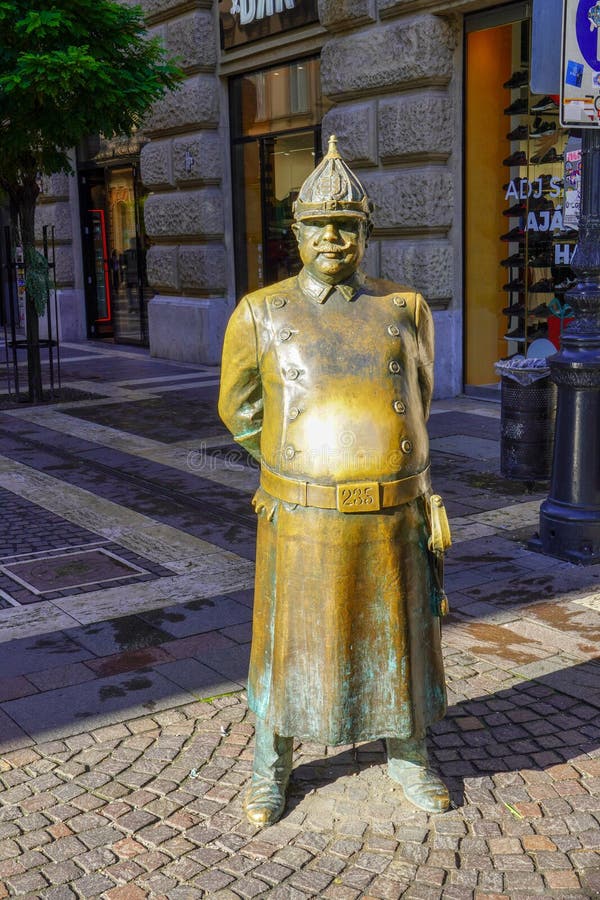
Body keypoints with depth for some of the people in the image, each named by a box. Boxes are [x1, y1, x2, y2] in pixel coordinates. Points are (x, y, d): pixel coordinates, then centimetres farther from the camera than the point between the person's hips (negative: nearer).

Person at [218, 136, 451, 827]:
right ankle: (271, 766, 33)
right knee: (288, 641, 11)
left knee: (396, 637, 15)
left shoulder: (404, 309, 1)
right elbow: (239, 410, 10)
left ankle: (407, 756, 38)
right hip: (301, 518, -1)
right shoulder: (260, 315, -3)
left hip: (393, 517, 2)